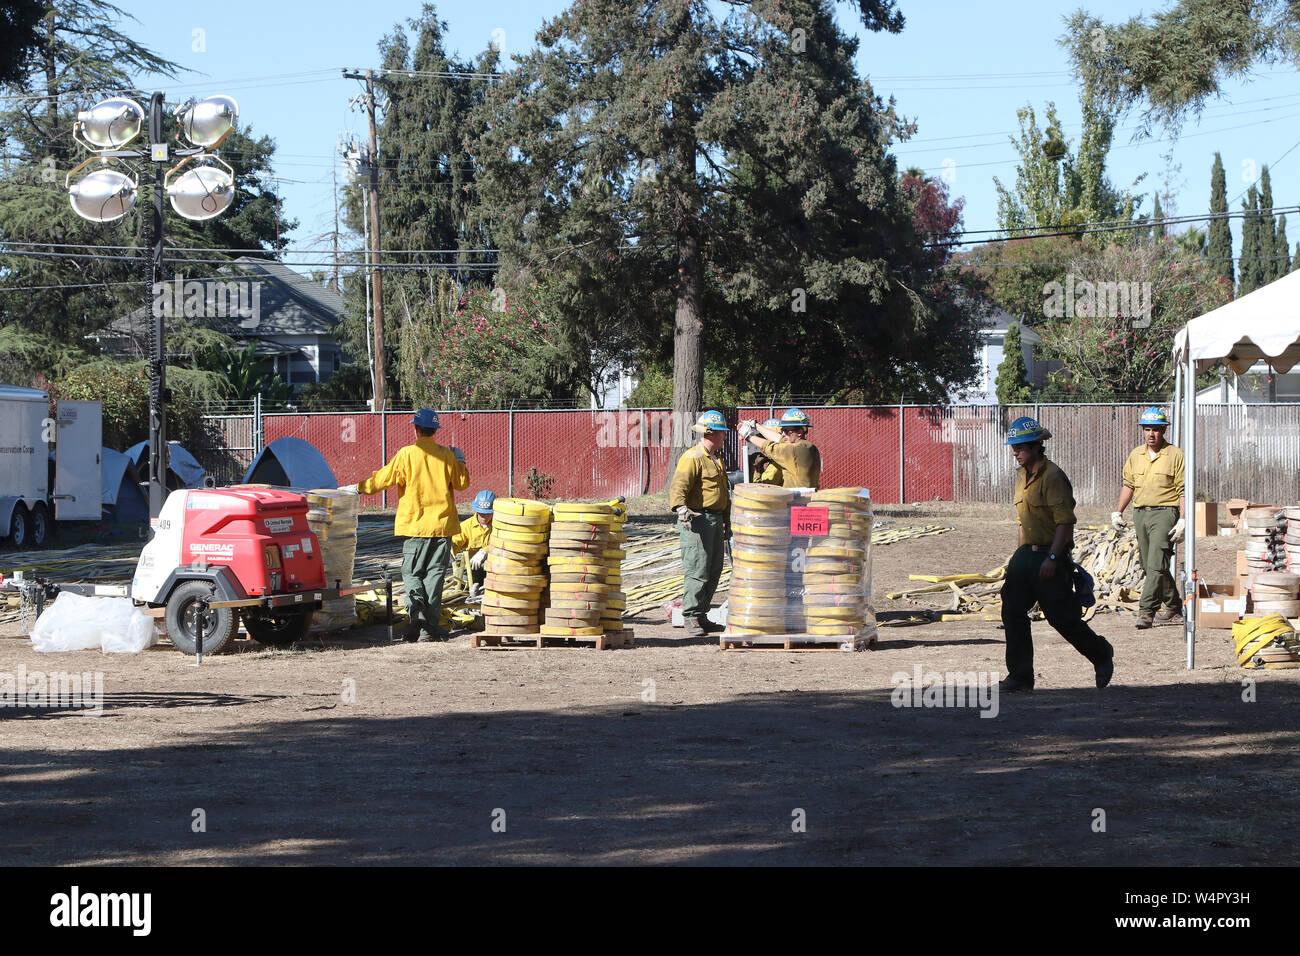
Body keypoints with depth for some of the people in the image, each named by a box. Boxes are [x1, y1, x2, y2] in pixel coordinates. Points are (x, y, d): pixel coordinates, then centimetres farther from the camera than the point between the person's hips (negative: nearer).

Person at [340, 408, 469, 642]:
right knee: (434, 573, 6)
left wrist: (358, 488, 11)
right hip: (442, 524, 2)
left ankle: (417, 612, -17)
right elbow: (462, 483, 10)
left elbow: (383, 479, -2)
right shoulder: (446, 455, 0)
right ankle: (430, 627, 3)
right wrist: (460, 462, 25)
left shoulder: (406, 454, -7)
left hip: (415, 524, -2)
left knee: (412, 572, 8)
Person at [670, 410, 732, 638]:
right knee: (698, 571, -10)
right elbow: (678, 486, -24)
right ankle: (691, 617, -5)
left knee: (714, 571, 11)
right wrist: (681, 508, -41)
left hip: (716, 519, 9)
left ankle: (701, 615, 19)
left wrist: (726, 523, 30)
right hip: (697, 520, -9)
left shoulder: (717, 459, 21)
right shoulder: (692, 458, -10)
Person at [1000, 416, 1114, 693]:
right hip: (1026, 553, 8)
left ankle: (1102, 655, 21)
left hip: (1051, 555, -8)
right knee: (1012, 612, -1)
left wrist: (1052, 558, -24)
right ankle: (1020, 676, 4)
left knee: (1061, 616, -3)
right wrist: (1018, 556, 19)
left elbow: (1065, 522, -19)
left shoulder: (1052, 476, -15)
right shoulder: (1022, 476, 13)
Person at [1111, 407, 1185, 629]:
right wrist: (1118, 511, 14)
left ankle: (1146, 611, -18)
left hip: (1164, 513, -6)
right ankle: (1173, 605, 25)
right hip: (1140, 513, 6)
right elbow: (1128, 485, 22)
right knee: (1149, 566, 11)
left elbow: (1183, 491, -5)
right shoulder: (1136, 455, 14)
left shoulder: (1175, 455, -2)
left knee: (1156, 564, -15)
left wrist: (1182, 521, -12)